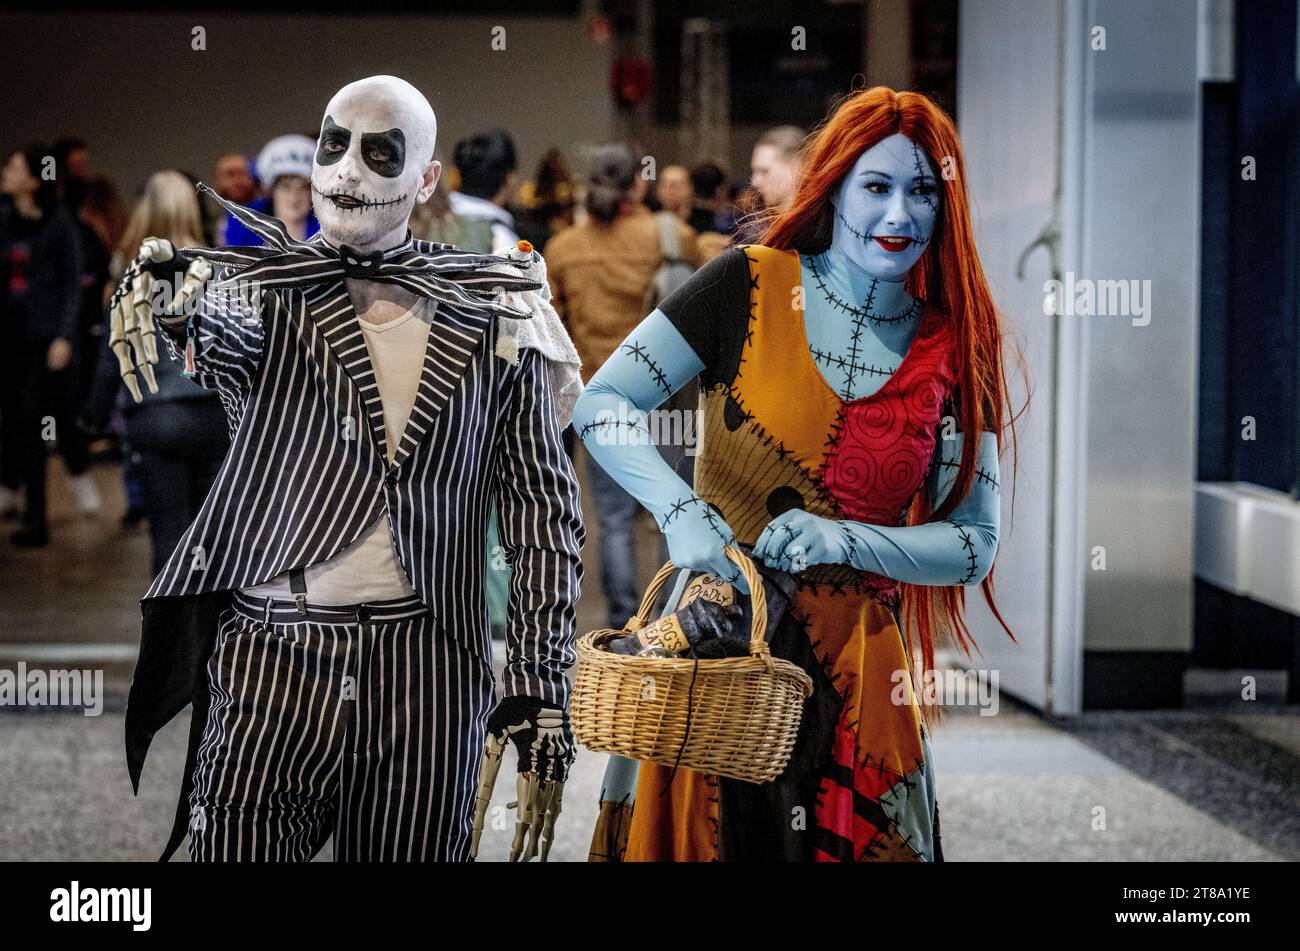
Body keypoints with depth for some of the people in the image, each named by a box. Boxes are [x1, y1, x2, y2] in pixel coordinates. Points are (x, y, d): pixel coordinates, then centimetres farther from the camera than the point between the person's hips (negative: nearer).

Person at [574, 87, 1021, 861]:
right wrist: (681, 510, -19)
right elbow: (601, 404, -4)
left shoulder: (954, 351, 2)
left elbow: (974, 545, 3)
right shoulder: (751, 285, -4)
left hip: (856, 670, 2)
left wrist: (844, 540, -13)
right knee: (694, 836, 3)